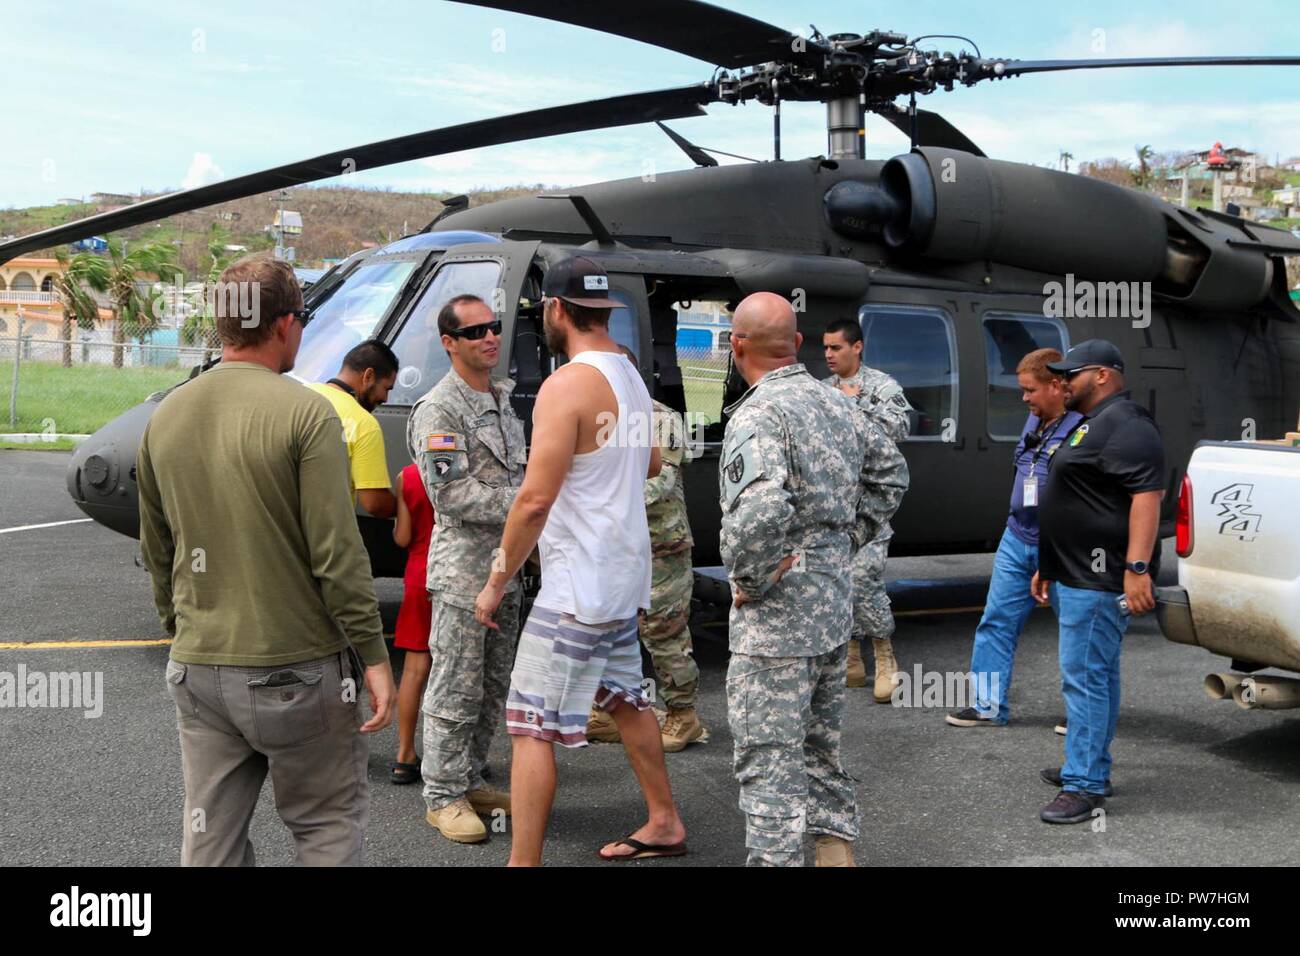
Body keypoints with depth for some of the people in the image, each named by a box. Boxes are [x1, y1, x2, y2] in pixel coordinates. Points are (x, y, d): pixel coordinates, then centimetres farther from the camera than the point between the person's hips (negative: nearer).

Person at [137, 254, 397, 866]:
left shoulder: (164, 419, 5)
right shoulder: (304, 413, -13)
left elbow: (157, 552, 14)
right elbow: (337, 551, -15)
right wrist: (373, 656, -8)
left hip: (197, 670, 6)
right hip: (296, 669, -5)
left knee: (211, 842, 14)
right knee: (329, 827, 12)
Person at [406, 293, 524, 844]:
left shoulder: (501, 401, 15)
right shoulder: (439, 409, -13)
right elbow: (449, 493, -20)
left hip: (505, 569, 9)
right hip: (462, 574, -9)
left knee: (492, 689, 15)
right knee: (456, 691, -2)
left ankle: (469, 781, 27)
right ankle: (443, 797, 8)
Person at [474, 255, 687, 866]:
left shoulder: (567, 384, -18)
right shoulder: (631, 377, 9)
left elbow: (535, 499, -23)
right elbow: (651, 464, 25)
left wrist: (498, 581, -15)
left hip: (578, 586, -9)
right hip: (624, 577, 9)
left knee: (531, 724, -4)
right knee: (626, 699, 22)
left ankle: (523, 862, -1)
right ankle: (664, 823, 34)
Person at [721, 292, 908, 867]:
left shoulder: (757, 416, -20)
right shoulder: (837, 403, 7)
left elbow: (760, 512, -36)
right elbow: (890, 473, 21)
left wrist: (747, 581, -19)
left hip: (776, 621, -9)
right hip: (835, 608, 9)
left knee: (768, 764, -1)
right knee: (821, 747, 22)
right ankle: (836, 849, 33)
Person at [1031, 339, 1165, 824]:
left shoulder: (1125, 425, -15)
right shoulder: (1092, 424, 20)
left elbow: (1147, 495, -25)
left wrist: (1137, 567, -32)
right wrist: (1049, 566, 26)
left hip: (1099, 579, -11)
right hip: (1079, 576, 11)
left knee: (1083, 676, -10)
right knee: (1097, 675, 16)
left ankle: (1084, 787, -8)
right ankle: (1091, 767, 26)